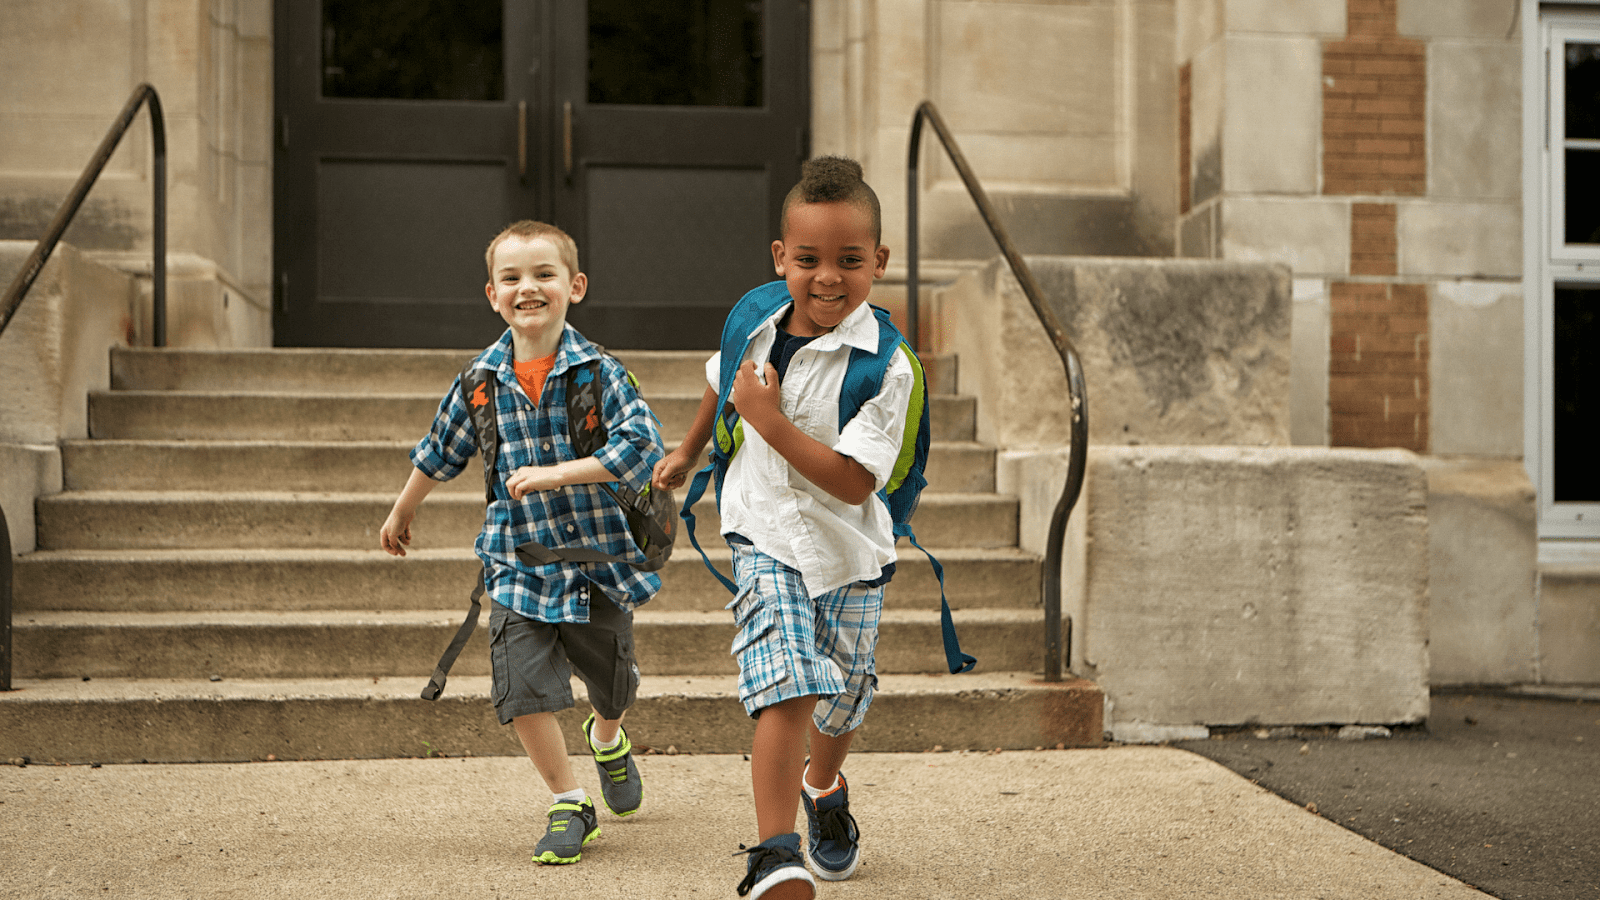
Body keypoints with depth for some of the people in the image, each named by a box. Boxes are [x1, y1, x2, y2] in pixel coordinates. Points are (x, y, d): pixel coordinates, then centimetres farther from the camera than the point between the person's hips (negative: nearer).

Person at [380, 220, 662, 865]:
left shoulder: (598, 371, -11)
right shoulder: (481, 382, -2)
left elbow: (641, 445, -23)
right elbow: (439, 454, 14)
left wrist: (552, 474, -28)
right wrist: (401, 515, 26)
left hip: (598, 556, -1)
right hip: (518, 563, 1)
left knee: (612, 683, 16)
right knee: (522, 690, -10)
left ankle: (607, 740, 52)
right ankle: (570, 804, 11)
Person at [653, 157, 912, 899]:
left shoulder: (885, 367, -22)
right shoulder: (756, 325, -8)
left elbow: (854, 481, -28)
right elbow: (723, 385, 17)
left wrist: (769, 421, -30)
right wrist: (688, 453, 29)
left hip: (848, 552, 0)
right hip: (766, 539, 1)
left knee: (841, 701, 19)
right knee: (786, 688, -20)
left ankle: (823, 788, 52)